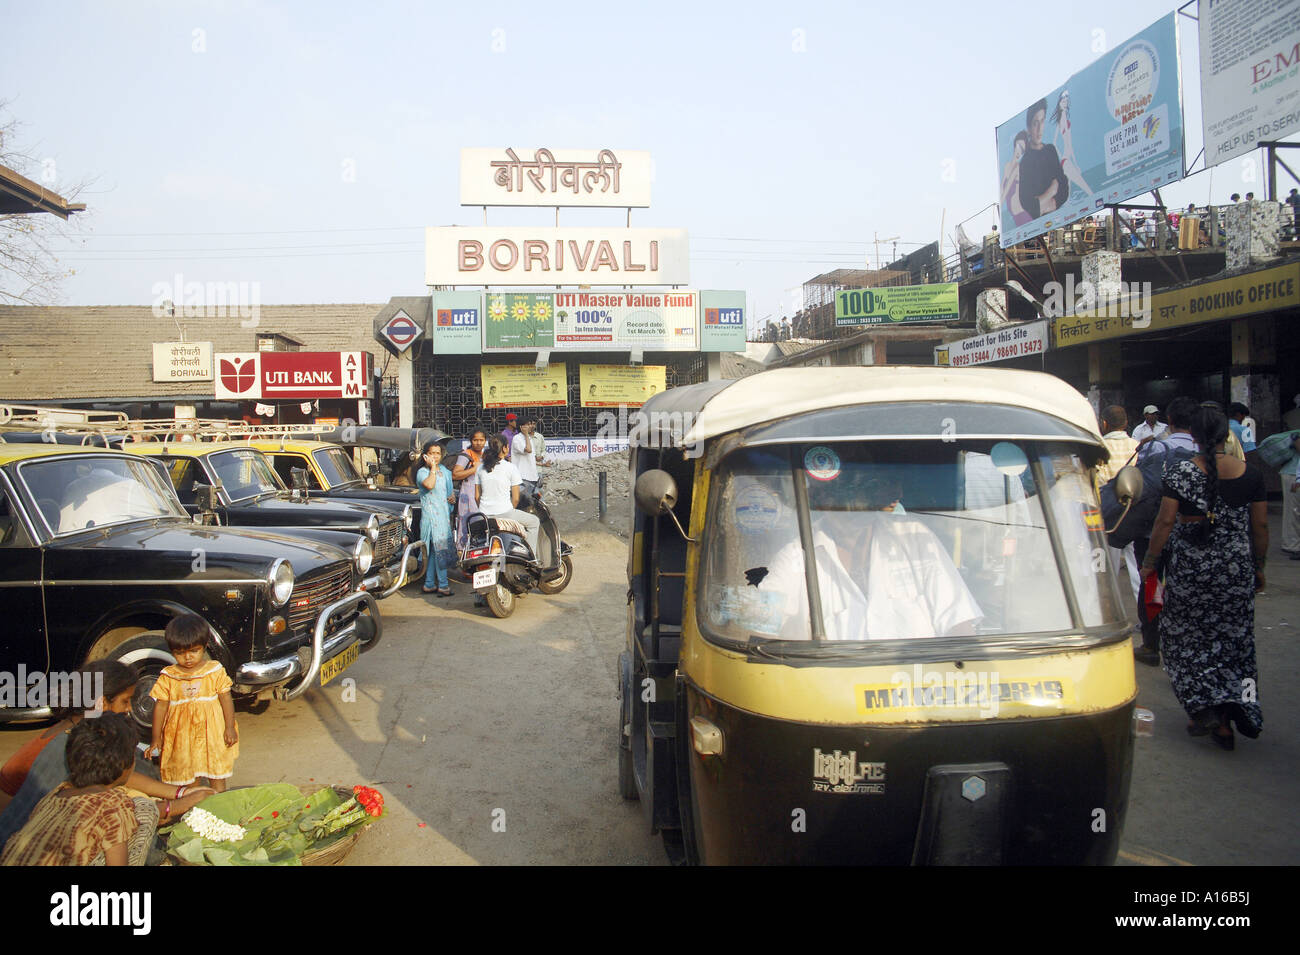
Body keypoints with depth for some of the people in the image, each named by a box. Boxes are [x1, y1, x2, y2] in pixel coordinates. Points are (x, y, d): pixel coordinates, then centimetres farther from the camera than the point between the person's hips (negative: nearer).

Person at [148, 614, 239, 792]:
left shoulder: (215, 671, -6)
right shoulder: (168, 677, -3)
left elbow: (226, 699, -2)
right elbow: (160, 706, 0)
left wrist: (230, 728, -4)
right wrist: (156, 738, -1)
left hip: (211, 733, -1)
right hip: (180, 736, 1)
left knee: (217, 778, 9)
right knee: (181, 777, 10)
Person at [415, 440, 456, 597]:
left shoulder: (444, 470, 15)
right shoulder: (423, 471, -8)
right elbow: (429, 485, -29)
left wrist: (452, 496, 8)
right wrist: (433, 468, -18)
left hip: (444, 513, 8)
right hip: (430, 514, -7)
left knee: (434, 550, 11)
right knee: (439, 547, -12)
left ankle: (429, 584, 16)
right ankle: (442, 584, -8)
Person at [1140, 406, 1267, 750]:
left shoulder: (1179, 473, -10)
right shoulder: (1250, 474, -1)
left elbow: (1165, 521, -11)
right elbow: (1260, 525, 4)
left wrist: (1149, 562, -1)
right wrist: (1259, 566, 16)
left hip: (1190, 567, -3)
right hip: (1237, 568, 3)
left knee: (1188, 638, 11)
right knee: (1231, 640, 12)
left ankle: (1204, 709, 3)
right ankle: (1225, 721, 16)